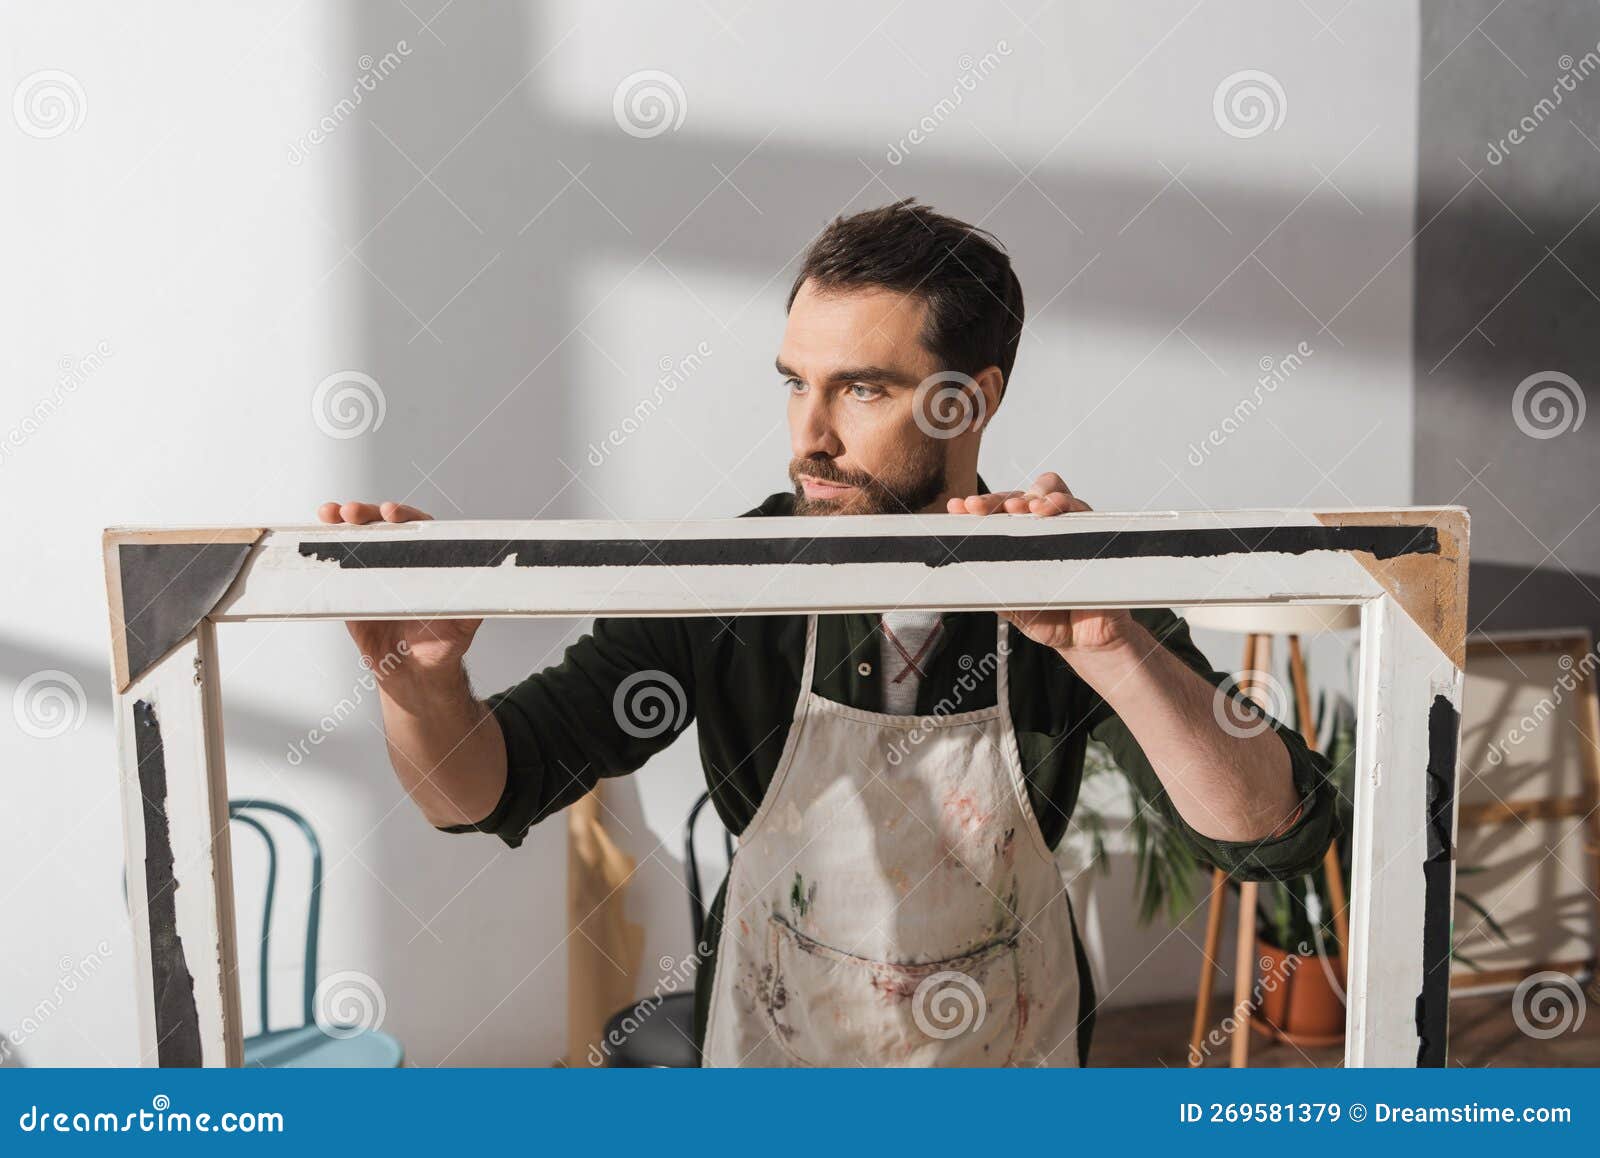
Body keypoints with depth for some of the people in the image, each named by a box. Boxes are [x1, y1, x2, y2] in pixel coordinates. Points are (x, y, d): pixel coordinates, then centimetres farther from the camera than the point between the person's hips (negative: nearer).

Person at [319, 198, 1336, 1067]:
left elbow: (1274, 837, -25)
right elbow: (480, 791, -19)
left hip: (1014, 1062, 0)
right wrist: (425, 677, -40)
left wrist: (1111, 650, -41)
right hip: (768, 1058, 0)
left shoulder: (1080, 597, -19)